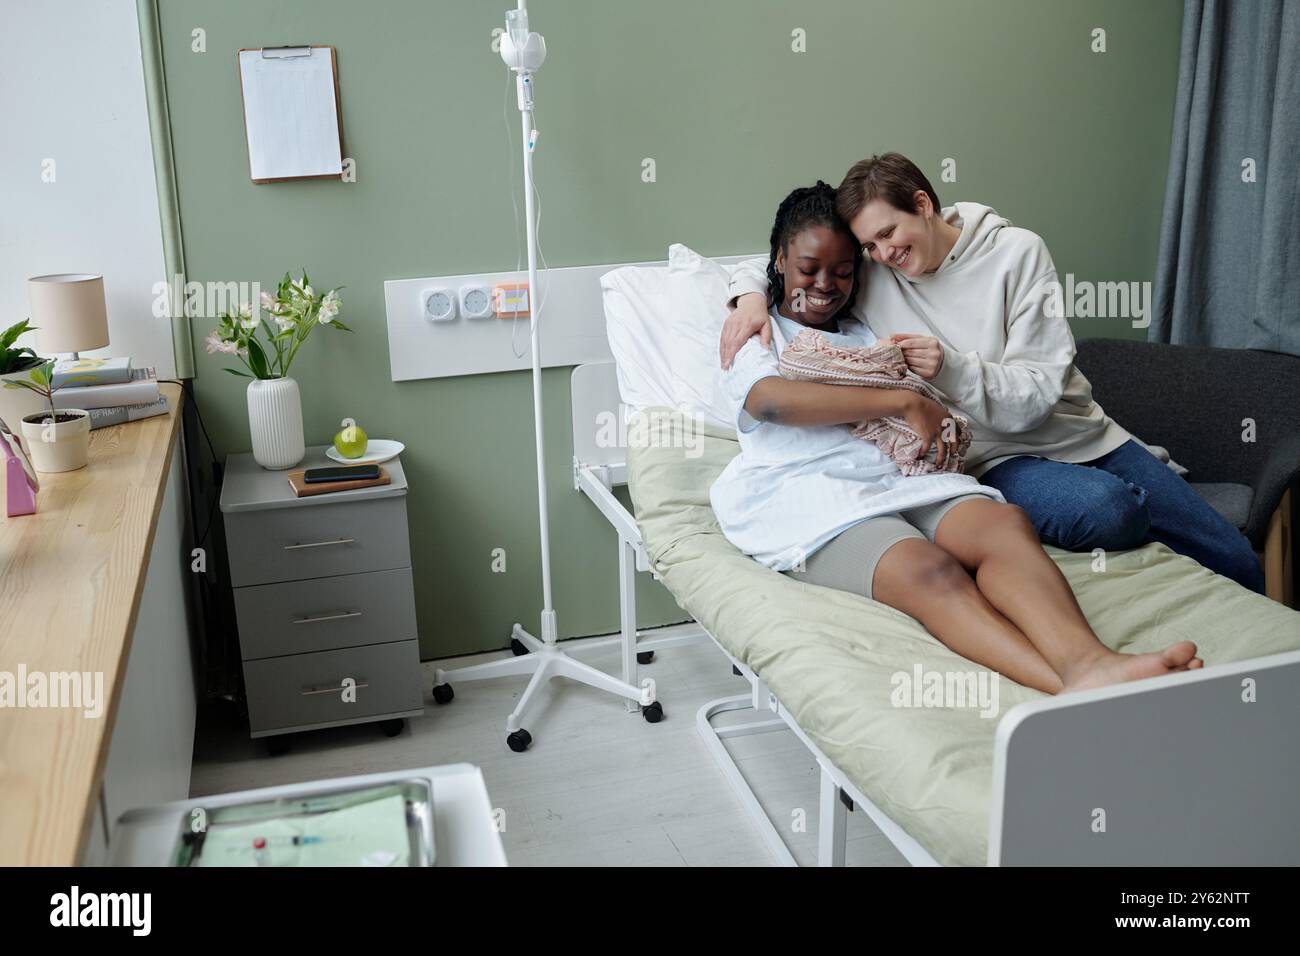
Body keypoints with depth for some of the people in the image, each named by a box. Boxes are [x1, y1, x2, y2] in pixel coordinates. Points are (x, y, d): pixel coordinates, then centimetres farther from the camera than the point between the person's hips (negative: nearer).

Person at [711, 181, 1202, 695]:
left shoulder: (865, 331, 32)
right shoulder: (756, 333, 16)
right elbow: (770, 399, -9)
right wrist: (903, 401, -8)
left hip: (901, 477, 5)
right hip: (807, 494, -5)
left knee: (1004, 522, -30)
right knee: (928, 571, -35)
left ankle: (1085, 662, -55)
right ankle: (1073, 692, -55)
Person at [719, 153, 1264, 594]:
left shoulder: (1017, 253, -9)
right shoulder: (868, 276, -4)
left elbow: (1039, 391, -13)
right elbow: (780, 259, 9)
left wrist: (952, 369, -30)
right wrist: (750, 294, -14)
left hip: (1087, 436, 2)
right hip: (1000, 458, -2)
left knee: (1236, 562, 0)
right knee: (1103, 507, -36)